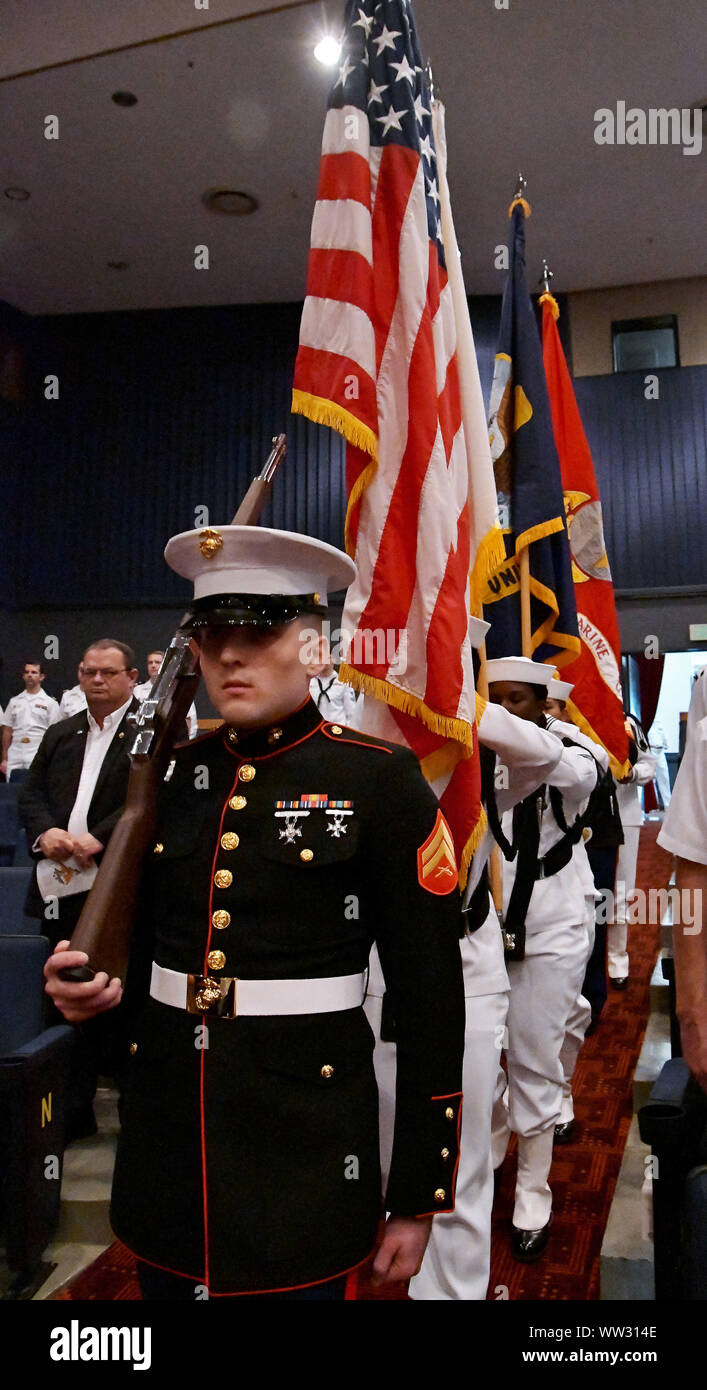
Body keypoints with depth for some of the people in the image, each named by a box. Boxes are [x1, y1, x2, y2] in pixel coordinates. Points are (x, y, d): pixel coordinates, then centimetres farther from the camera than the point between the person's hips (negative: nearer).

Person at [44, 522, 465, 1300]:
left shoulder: (380, 780, -11)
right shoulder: (170, 775, 3)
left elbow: (431, 995, -9)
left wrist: (417, 1197, -6)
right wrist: (102, 985, -8)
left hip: (304, 1159, -4)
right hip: (164, 1141, 5)